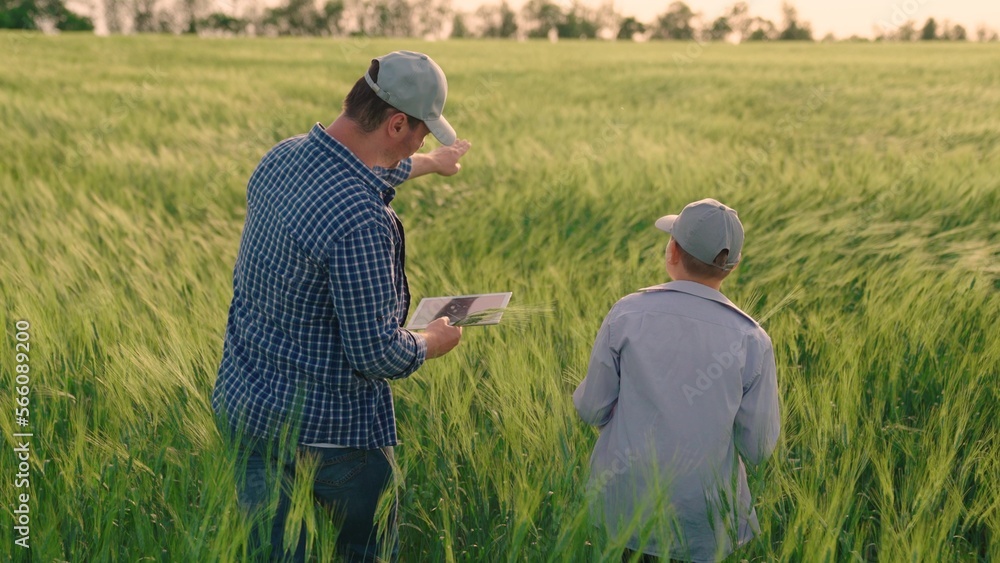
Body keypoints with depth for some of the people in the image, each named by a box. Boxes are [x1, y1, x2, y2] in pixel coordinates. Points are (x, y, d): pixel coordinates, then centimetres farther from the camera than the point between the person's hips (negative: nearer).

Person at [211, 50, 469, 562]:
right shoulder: (361, 222, -29)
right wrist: (433, 342, -2)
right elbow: (379, 355, -25)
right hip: (326, 429, -8)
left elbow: (352, 174, 23)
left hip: (242, 406, 8)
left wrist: (428, 164, 40)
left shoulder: (281, 158, -1)